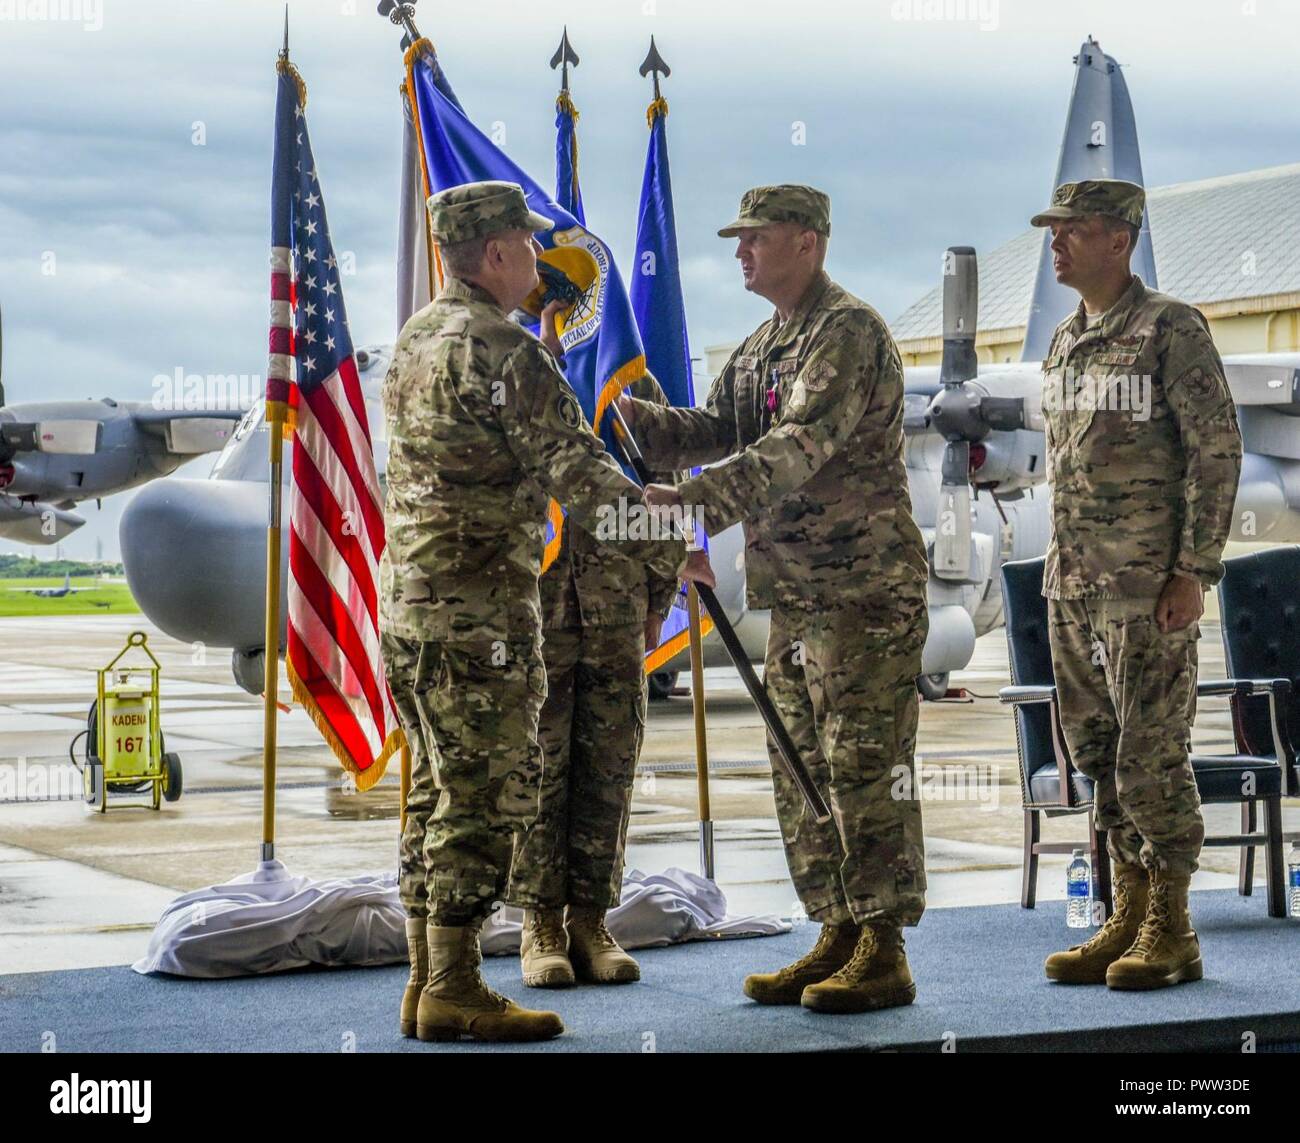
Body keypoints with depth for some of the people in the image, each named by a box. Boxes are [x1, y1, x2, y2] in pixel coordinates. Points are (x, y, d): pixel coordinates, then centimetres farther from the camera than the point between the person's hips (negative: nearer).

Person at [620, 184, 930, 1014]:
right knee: (803, 768, 12)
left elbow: (799, 448, -26)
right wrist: (635, 418, -3)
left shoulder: (849, 333, -14)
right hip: (795, 593, 10)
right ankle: (839, 938, 20)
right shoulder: (764, 345, 18)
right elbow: (717, 431, 14)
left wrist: (693, 500, -33)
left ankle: (885, 954, -2)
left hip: (865, 588, -10)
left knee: (865, 766, -7)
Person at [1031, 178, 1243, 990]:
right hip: (1073, 585, 8)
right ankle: (1129, 917, 18)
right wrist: (1063, 565, 16)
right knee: (1099, 753, 10)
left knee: (1152, 755, -5)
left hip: (1148, 586, -8)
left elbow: (1218, 451, -12)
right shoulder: (1066, 344, 15)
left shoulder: (1171, 330, -8)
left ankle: (1171, 934, 4)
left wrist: (1194, 573, -16)